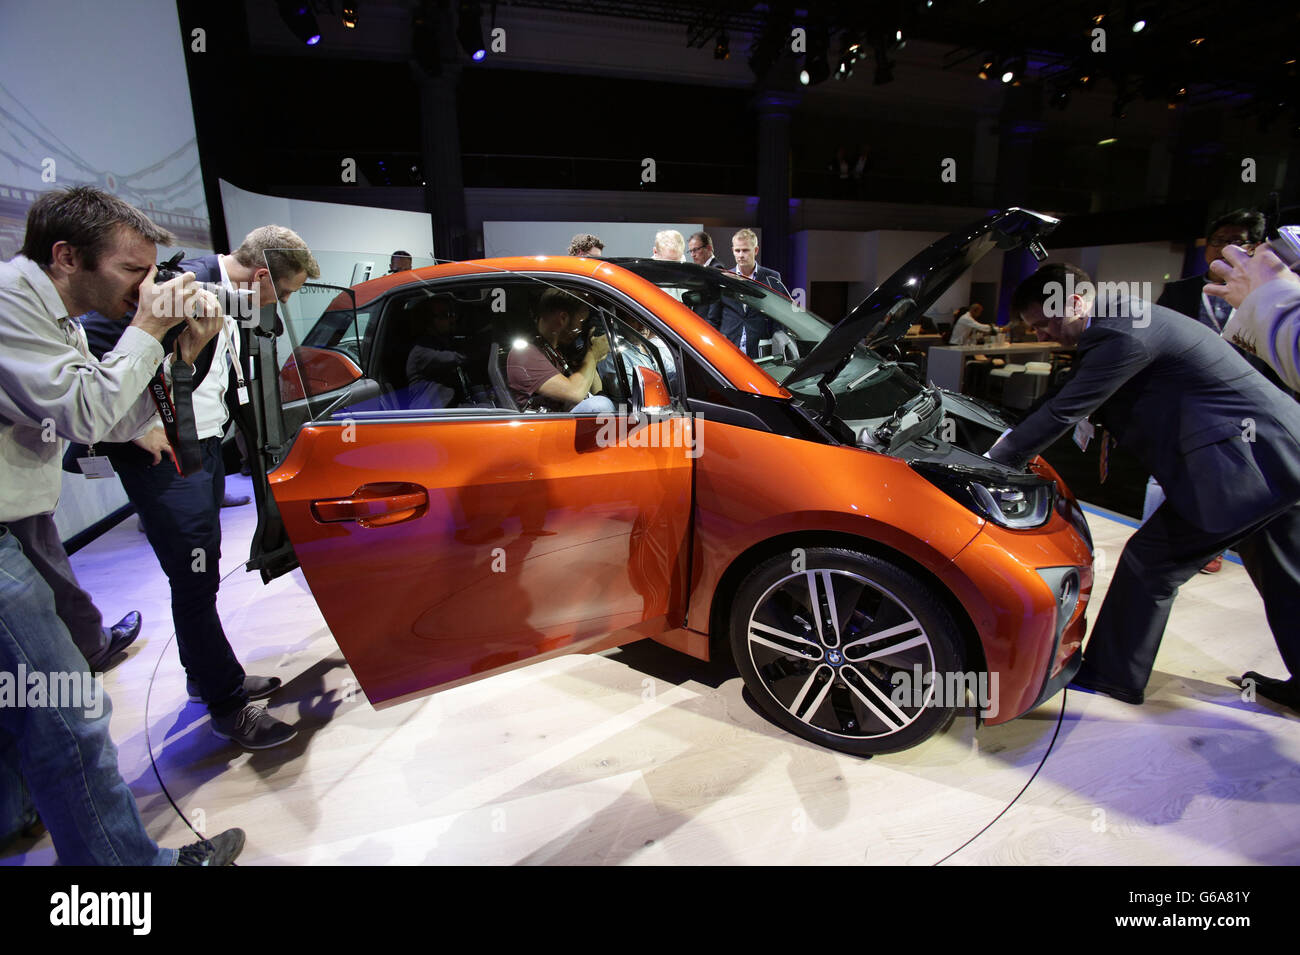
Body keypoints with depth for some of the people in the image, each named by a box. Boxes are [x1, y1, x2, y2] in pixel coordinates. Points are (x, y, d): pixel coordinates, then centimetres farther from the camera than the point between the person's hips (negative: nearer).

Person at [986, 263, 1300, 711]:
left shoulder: (1123, 333, -20)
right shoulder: (1131, 320, 13)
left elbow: (1064, 410, -20)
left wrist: (991, 462, -14)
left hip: (1245, 465, -11)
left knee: (1149, 560, -1)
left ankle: (1112, 677, 12)